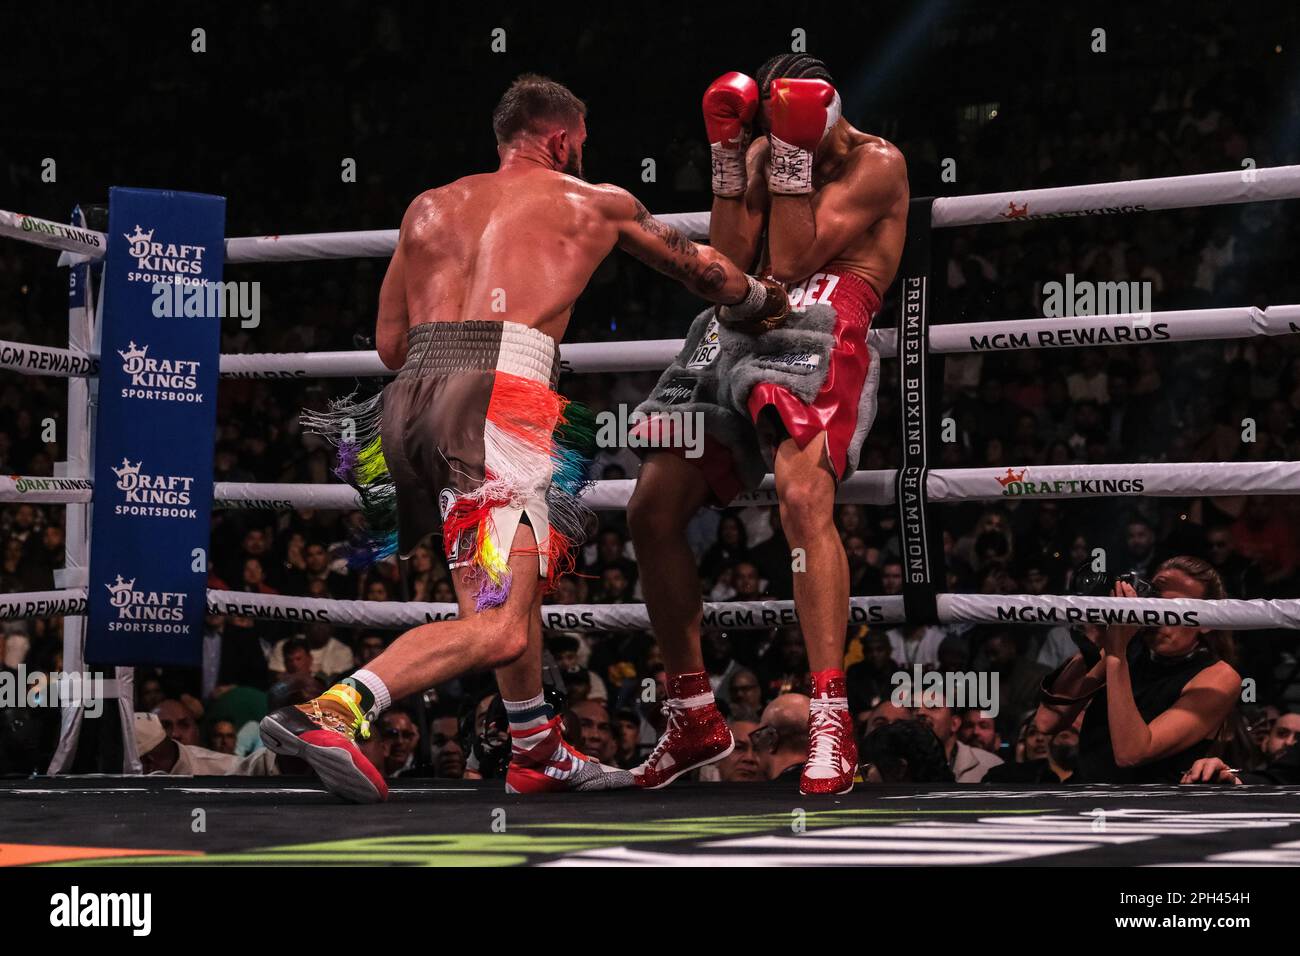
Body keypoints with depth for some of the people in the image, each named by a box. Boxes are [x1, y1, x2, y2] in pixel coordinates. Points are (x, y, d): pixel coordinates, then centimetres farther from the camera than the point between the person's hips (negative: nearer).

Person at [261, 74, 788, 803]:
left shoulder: (431, 209, 25)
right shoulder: (595, 203, 18)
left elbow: (390, 344, 24)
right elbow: (701, 270, 34)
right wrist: (765, 303, 53)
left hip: (414, 396, 6)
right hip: (500, 398, -6)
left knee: (512, 581, 26)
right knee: (498, 629, -12)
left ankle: (539, 750, 36)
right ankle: (331, 711, -28)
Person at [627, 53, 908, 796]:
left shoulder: (876, 163, 2)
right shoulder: (765, 153, 20)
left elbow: (792, 260, -8)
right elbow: (729, 264, 8)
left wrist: (793, 155, -7)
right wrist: (727, 154, 4)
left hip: (823, 327, -7)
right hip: (741, 327, 7)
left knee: (804, 498, -31)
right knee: (653, 512, 1)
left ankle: (831, 722, -35)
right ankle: (695, 719, 13)